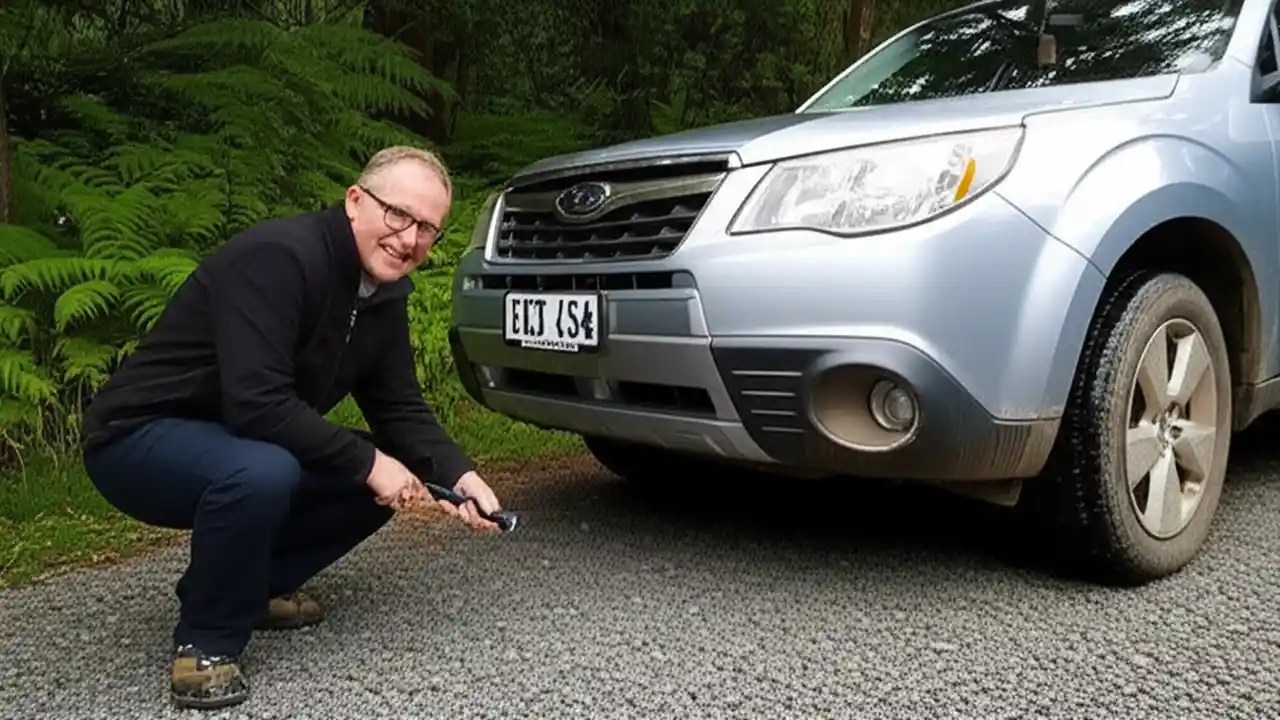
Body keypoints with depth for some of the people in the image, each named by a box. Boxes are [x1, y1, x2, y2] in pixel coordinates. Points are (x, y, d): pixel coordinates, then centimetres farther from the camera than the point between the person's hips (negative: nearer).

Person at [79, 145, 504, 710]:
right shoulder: (277, 257, -27)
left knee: (388, 479, -2)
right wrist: (368, 463, -26)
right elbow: (258, 405, -34)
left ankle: (252, 584, 13)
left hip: (239, 443, 8)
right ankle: (206, 643, -11)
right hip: (139, 436, -8)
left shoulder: (384, 294, 0)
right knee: (262, 472, -37)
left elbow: (398, 410, 2)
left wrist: (459, 476, -14)